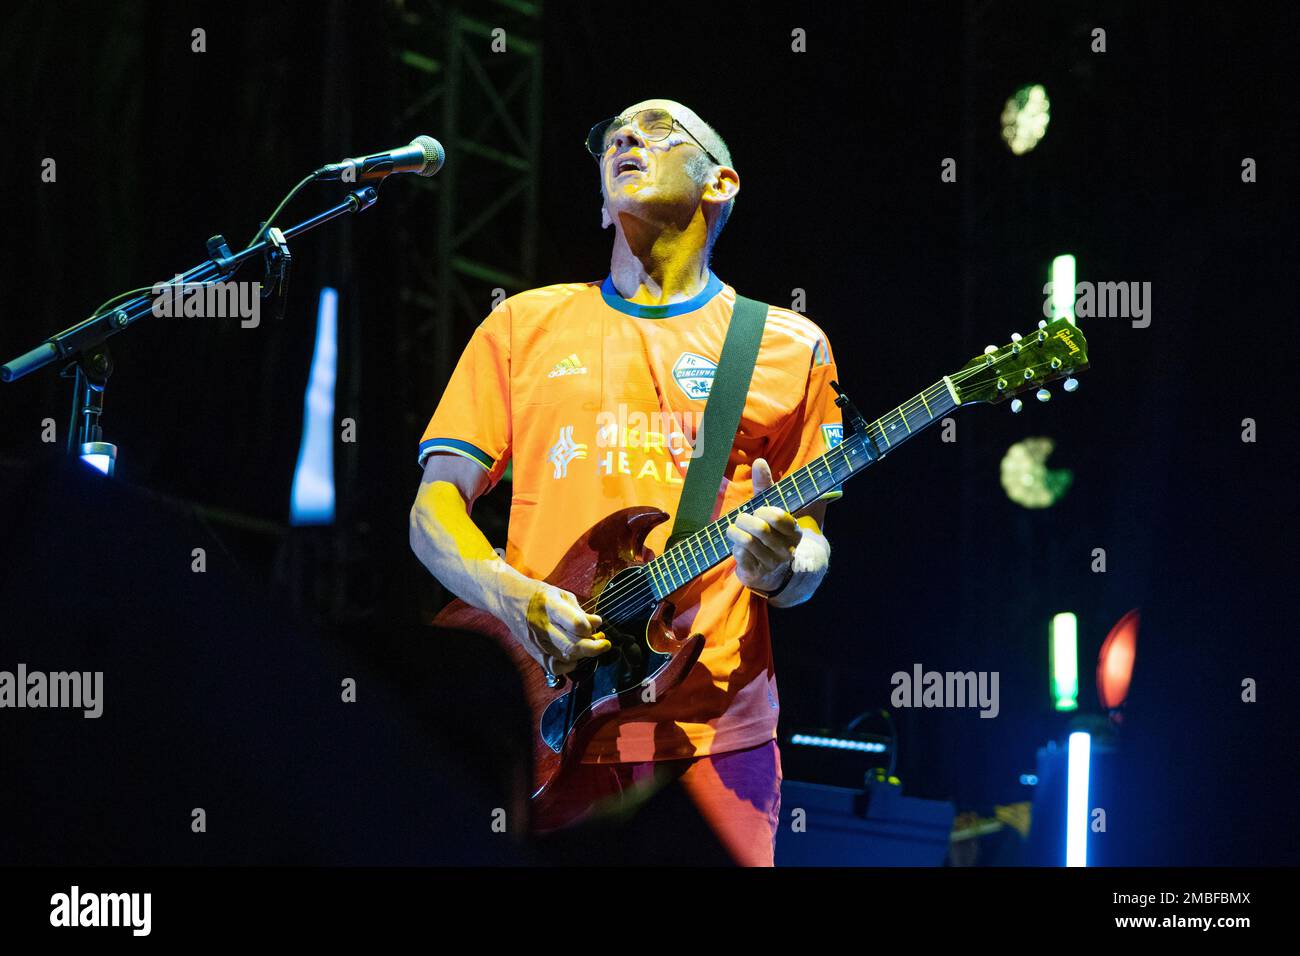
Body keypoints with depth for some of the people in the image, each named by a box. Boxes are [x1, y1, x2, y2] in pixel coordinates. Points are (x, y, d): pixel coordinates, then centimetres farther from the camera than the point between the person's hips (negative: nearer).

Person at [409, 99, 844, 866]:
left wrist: (781, 567, -14)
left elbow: (811, 557, 10)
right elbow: (435, 506, 9)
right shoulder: (524, 326, 14)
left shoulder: (788, 347, 11)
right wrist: (512, 596, -11)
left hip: (714, 735, 0)